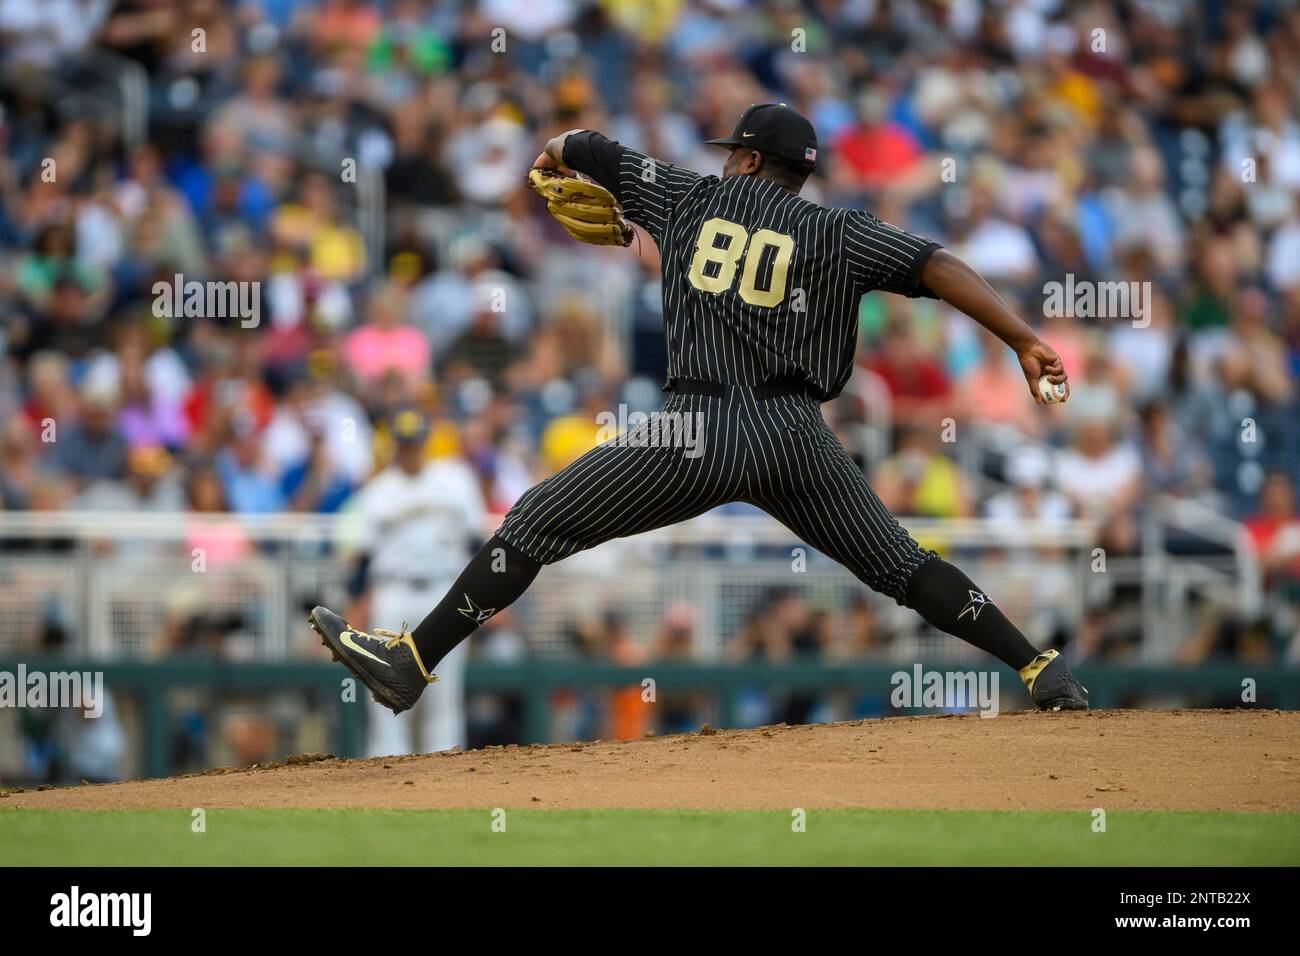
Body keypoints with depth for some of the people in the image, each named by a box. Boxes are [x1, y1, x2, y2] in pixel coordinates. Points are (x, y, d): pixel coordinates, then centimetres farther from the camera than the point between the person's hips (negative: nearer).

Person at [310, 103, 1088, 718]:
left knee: (536, 523, 7)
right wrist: (1025, 341, -6)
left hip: (702, 436, -2)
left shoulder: (694, 197, 14)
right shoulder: (836, 235, 12)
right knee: (903, 566, 14)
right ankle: (1043, 671, 7)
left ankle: (412, 662, 6)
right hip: (797, 437, 2)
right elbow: (937, 265, -2)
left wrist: (552, 154, 50)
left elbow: (586, 150, 26)